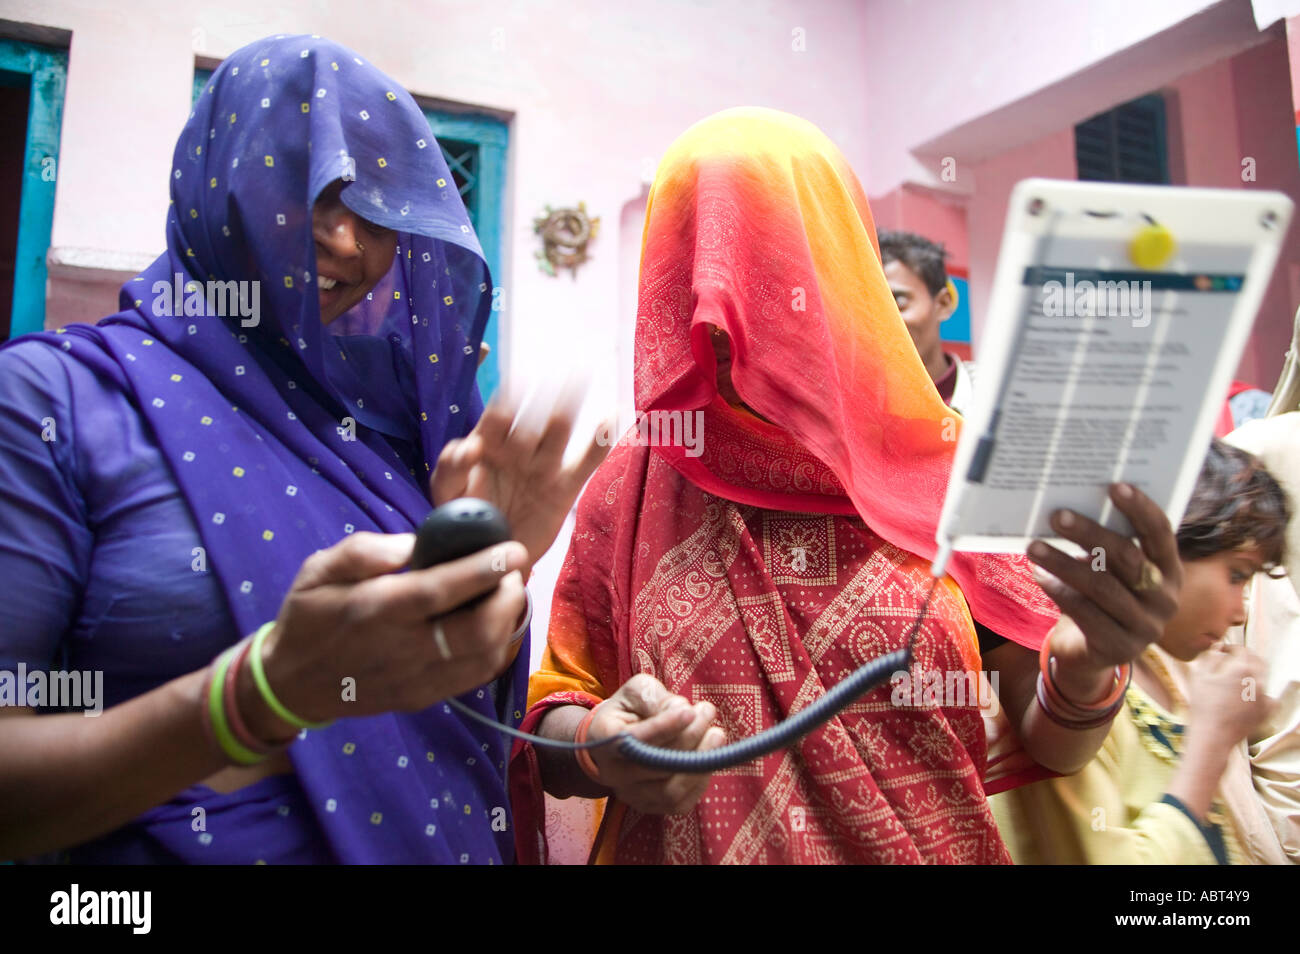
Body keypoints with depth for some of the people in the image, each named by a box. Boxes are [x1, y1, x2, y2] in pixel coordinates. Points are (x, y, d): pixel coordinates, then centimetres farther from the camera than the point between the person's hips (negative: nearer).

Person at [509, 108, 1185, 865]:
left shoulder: (948, 470, -8)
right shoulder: (631, 490, -8)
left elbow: (1050, 741, -6)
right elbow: (551, 717, -3)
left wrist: (1086, 673, -27)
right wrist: (597, 747, -25)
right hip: (679, 844, 0)